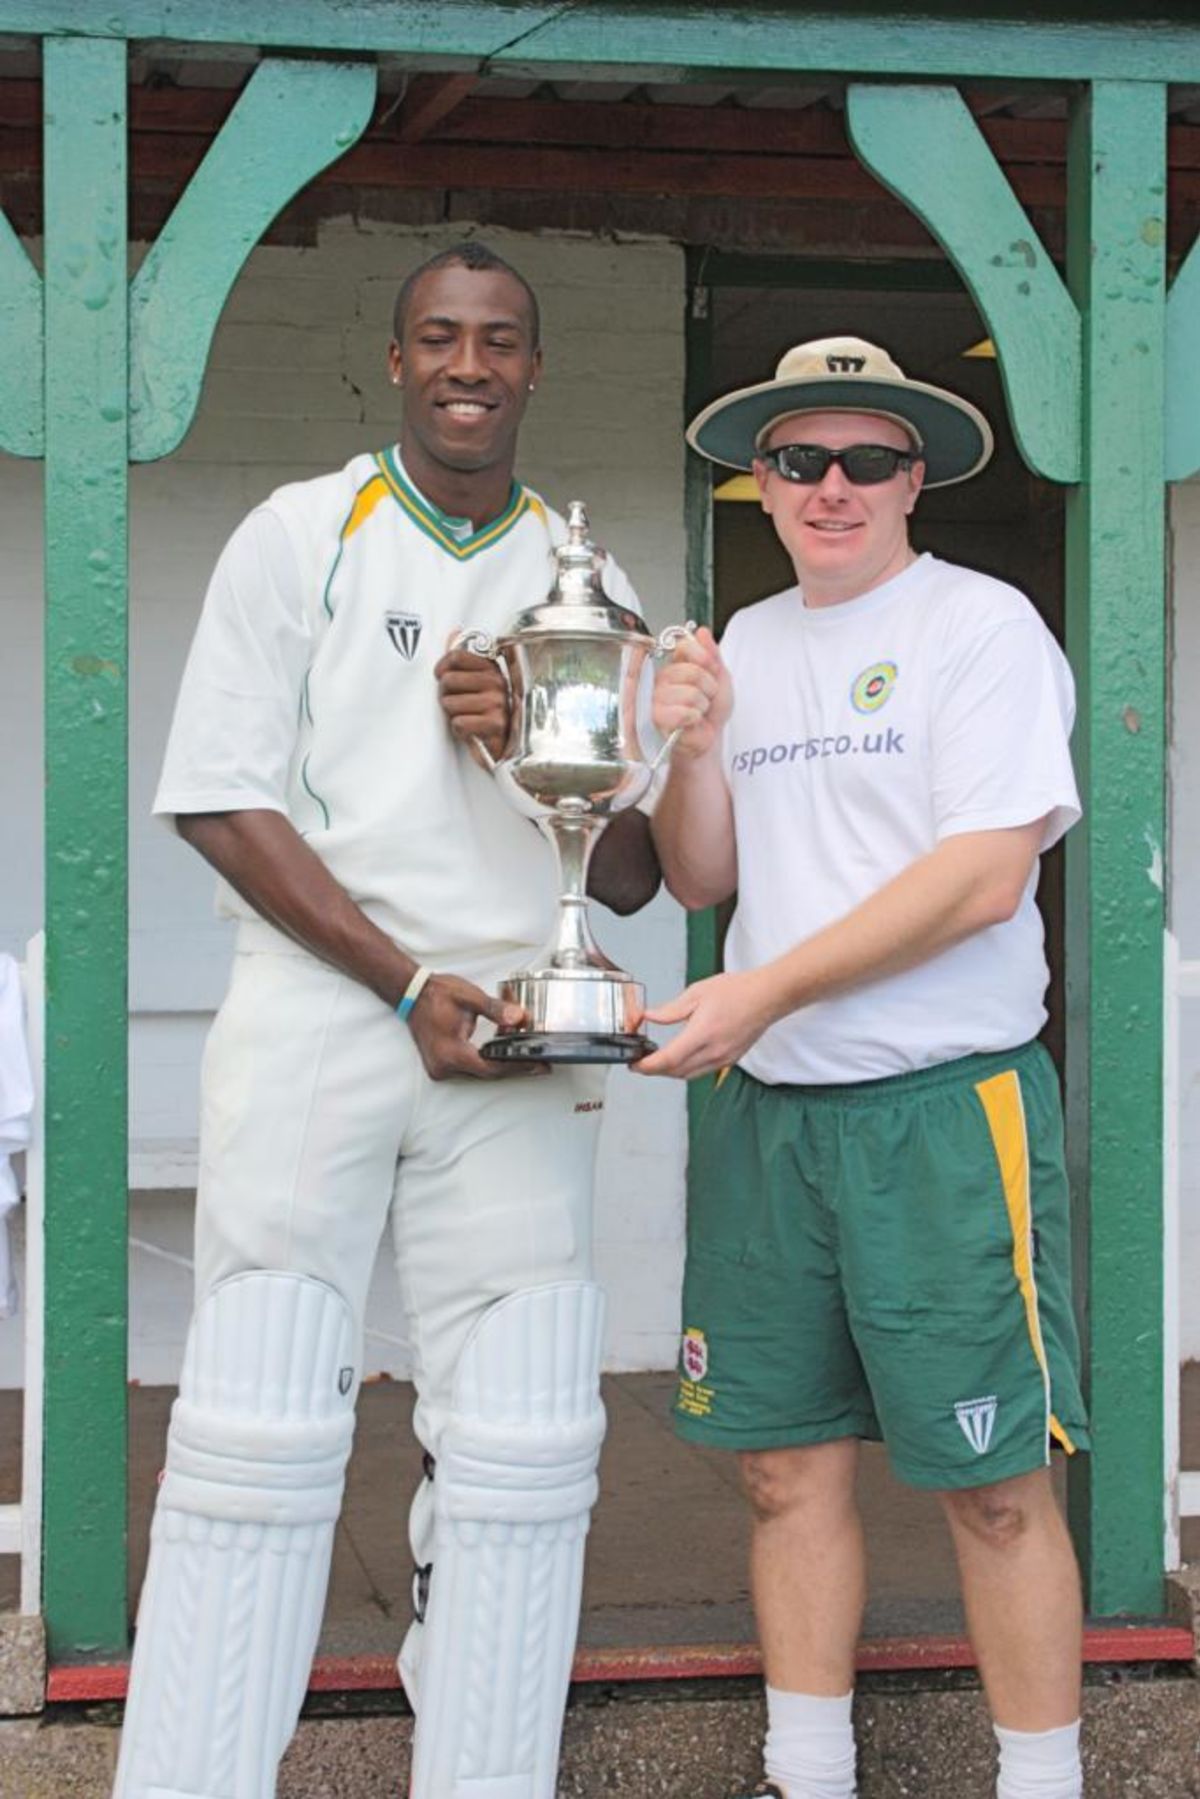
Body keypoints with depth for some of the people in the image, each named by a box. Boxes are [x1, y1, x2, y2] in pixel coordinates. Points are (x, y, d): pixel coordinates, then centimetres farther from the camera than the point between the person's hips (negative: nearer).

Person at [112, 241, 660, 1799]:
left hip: (513, 1037, 3)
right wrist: (410, 984, -9)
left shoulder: (584, 582, 14)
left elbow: (631, 878, 12)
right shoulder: (302, 539, 6)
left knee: (521, 1453, -1)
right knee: (262, 1435, -6)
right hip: (316, 1014, -3)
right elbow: (222, 804, -2)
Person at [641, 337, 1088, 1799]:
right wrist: (693, 750, -3)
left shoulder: (982, 624, -5)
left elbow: (985, 874, -15)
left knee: (992, 1483, -1)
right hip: (765, 1108, 6)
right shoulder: (747, 645, 14)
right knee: (787, 1462, 10)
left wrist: (767, 992, -16)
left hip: (947, 1105, -5)